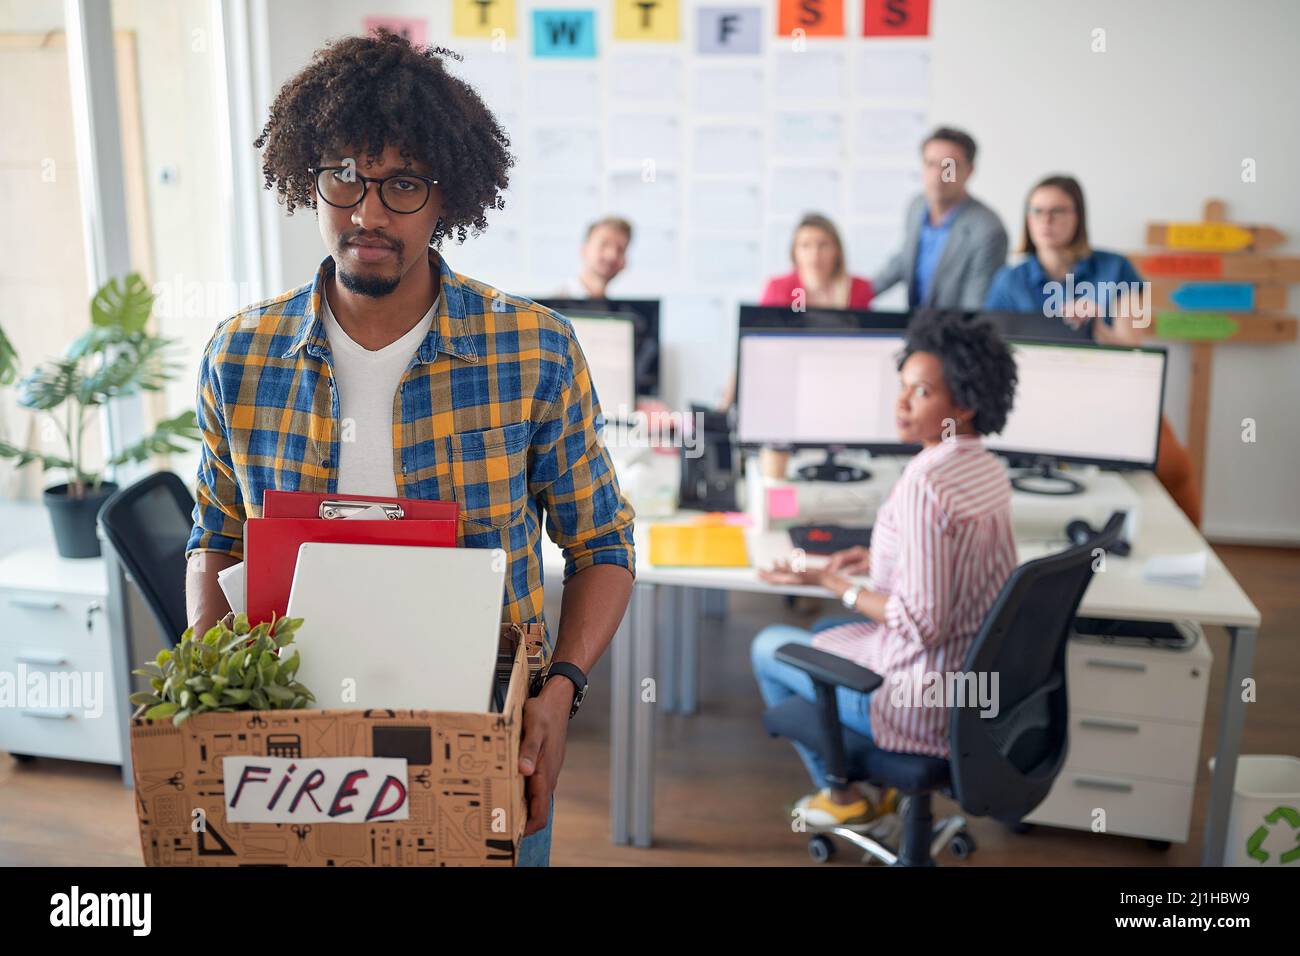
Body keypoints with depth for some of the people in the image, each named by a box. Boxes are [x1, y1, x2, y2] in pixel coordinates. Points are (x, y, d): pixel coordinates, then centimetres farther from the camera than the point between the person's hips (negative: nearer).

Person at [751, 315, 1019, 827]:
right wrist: (883, 561, 10)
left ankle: (843, 794, 28)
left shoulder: (923, 485, -28)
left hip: (925, 701, -9)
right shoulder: (991, 470, 1)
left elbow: (922, 625, -27)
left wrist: (831, 582, -17)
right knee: (828, 631, 30)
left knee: (768, 646, 13)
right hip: (981, 679, 9)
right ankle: (871, 782, 33)